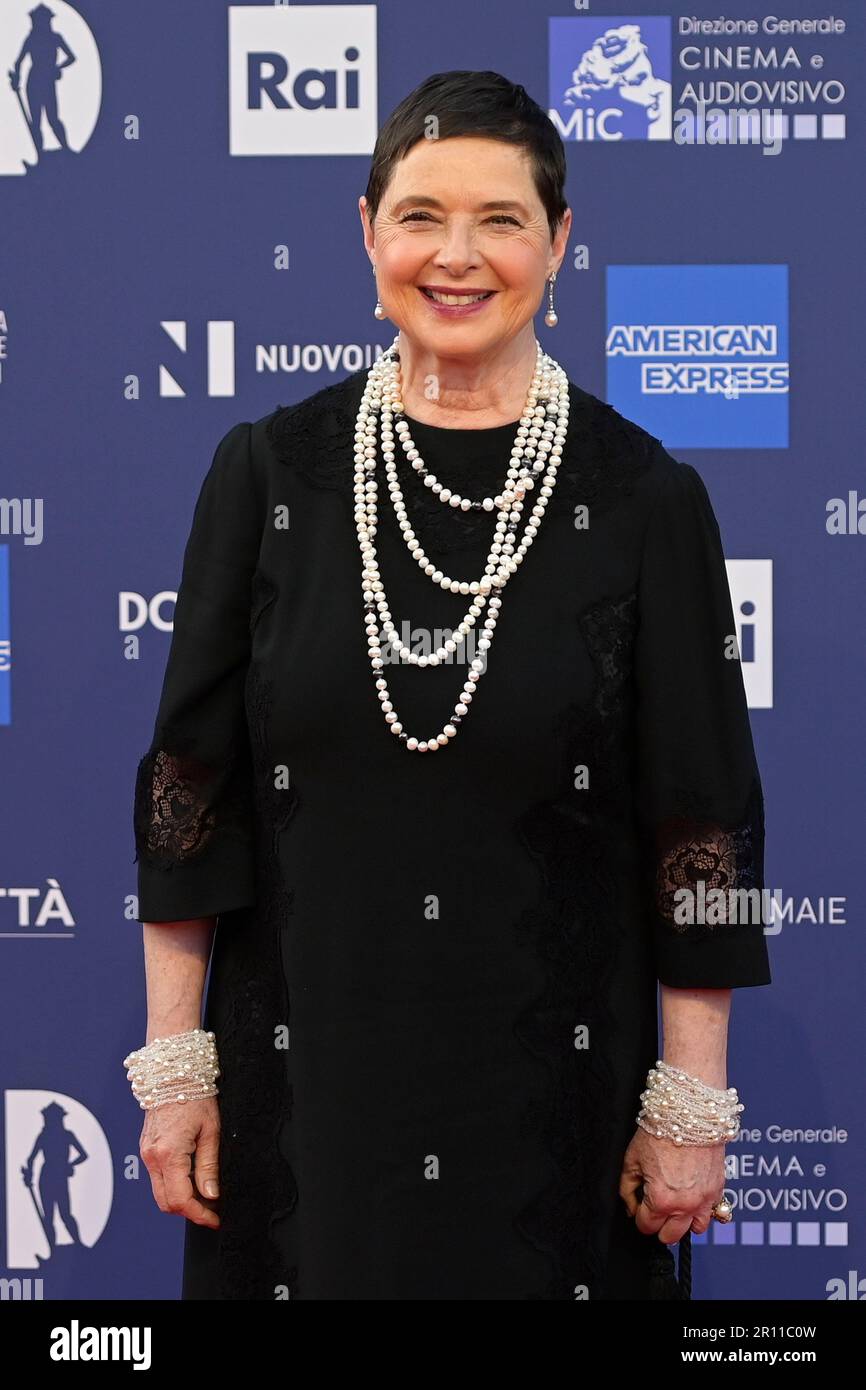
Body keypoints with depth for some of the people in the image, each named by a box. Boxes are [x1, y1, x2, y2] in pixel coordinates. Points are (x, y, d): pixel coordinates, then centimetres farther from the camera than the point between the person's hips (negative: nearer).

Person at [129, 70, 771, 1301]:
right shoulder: (269, 472, -1)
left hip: (555, 1081, -1)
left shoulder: (646, 499, -5)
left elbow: (701, 818, -3)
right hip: (300, 1072, 1)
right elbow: (190, 779, 1)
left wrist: (691, 1104, -4)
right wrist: (172, 1064, -1)